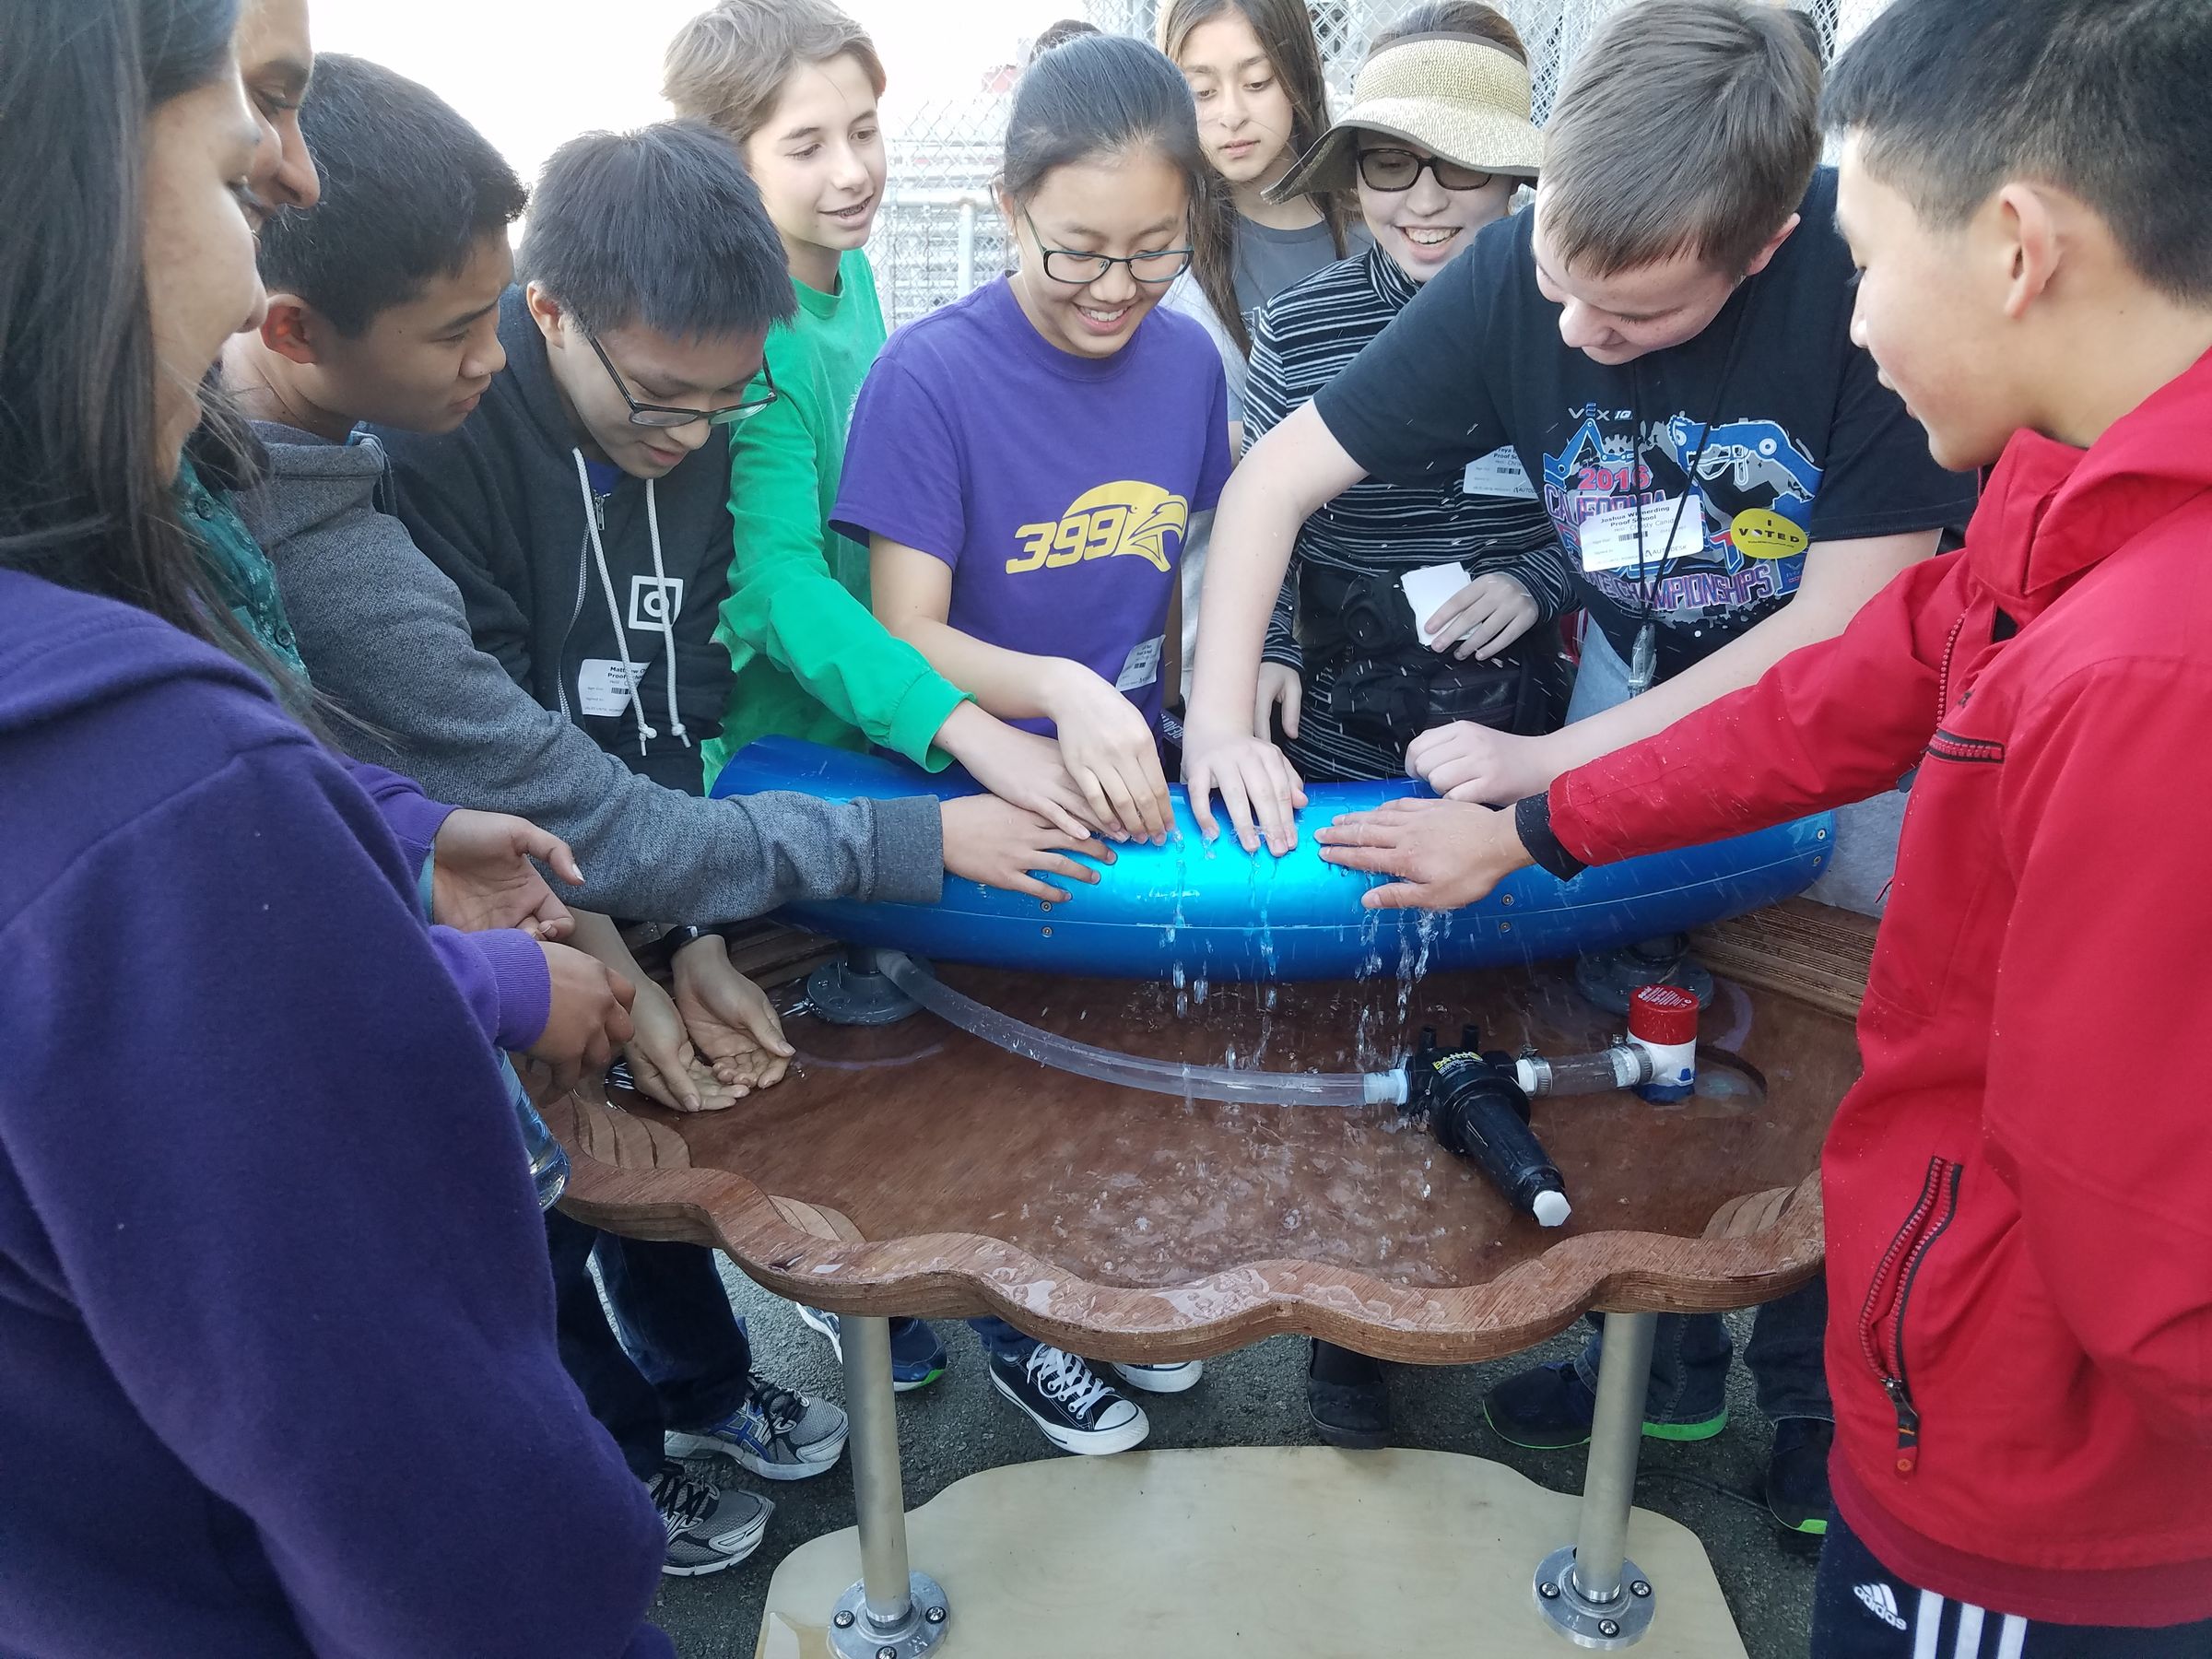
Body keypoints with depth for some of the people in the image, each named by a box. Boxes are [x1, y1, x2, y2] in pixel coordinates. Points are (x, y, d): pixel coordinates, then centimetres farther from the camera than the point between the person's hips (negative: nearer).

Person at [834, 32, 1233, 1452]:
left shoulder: (1186, 359, -5)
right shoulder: (933, 375, -21)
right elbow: (904, 633, -22)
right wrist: (1061, 693, -37)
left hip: (1130, 791, 5)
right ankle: (1015, 1325, 40)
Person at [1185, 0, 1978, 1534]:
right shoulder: (1516, 275, -21)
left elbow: (1848, 617, -25)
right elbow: (1279, 475, -14)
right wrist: (1221, 721, -26)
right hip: (1647, 680, 3)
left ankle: (1820, 1391, 27)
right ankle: (1660, 1355, 27)